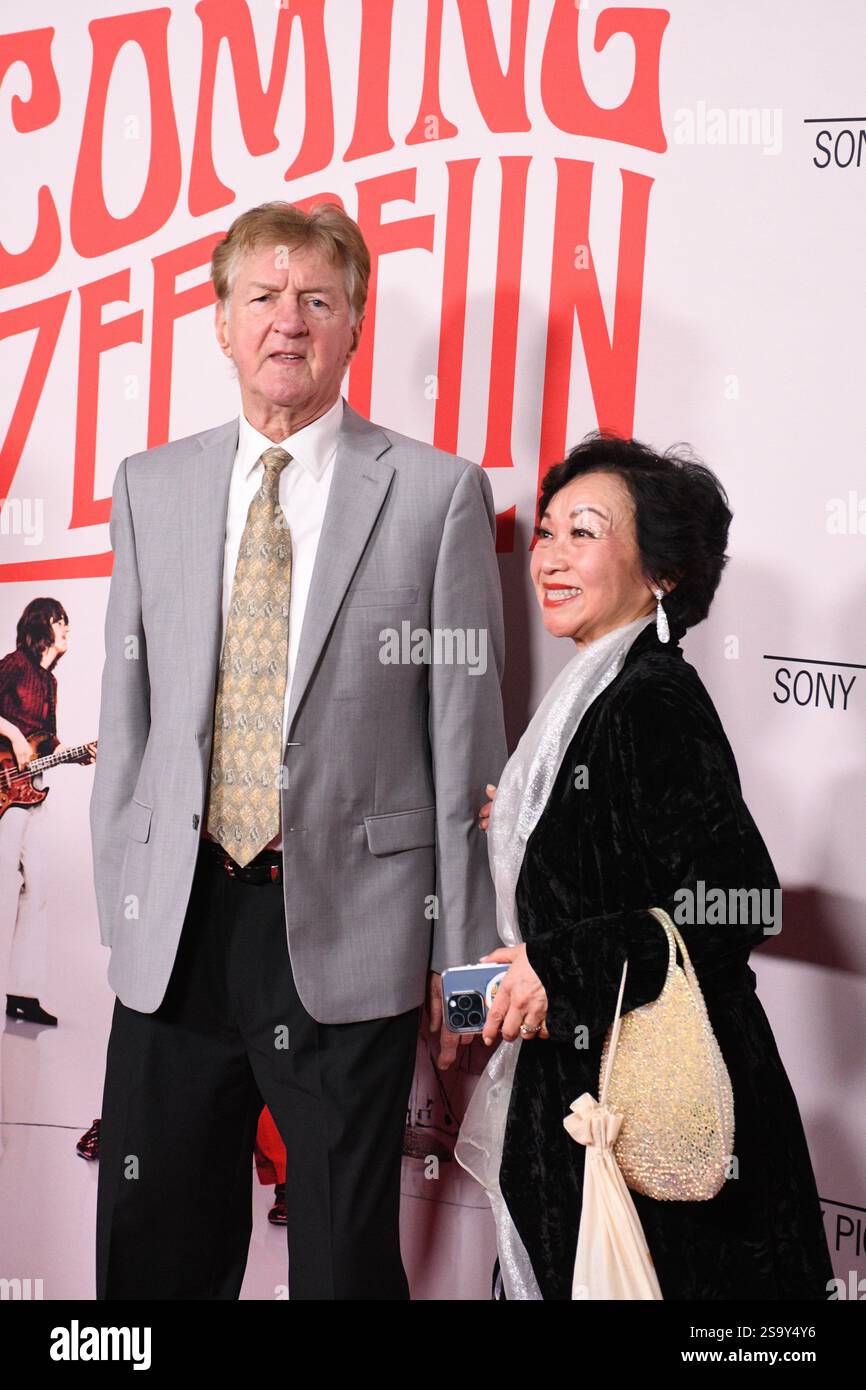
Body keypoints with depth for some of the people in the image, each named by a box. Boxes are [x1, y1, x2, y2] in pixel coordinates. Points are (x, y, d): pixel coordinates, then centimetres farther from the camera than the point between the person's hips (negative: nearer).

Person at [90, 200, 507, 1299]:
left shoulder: (438, 493, -2)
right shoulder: (151, 488, 9)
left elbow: (465, 733, -2)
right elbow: (126, 717, 11)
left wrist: (465, 954, -3)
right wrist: (119, 911, 7)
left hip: (349, 930, -3)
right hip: (178, 928, 4)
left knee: (346, 1255, 9)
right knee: (150, 1250, 14)